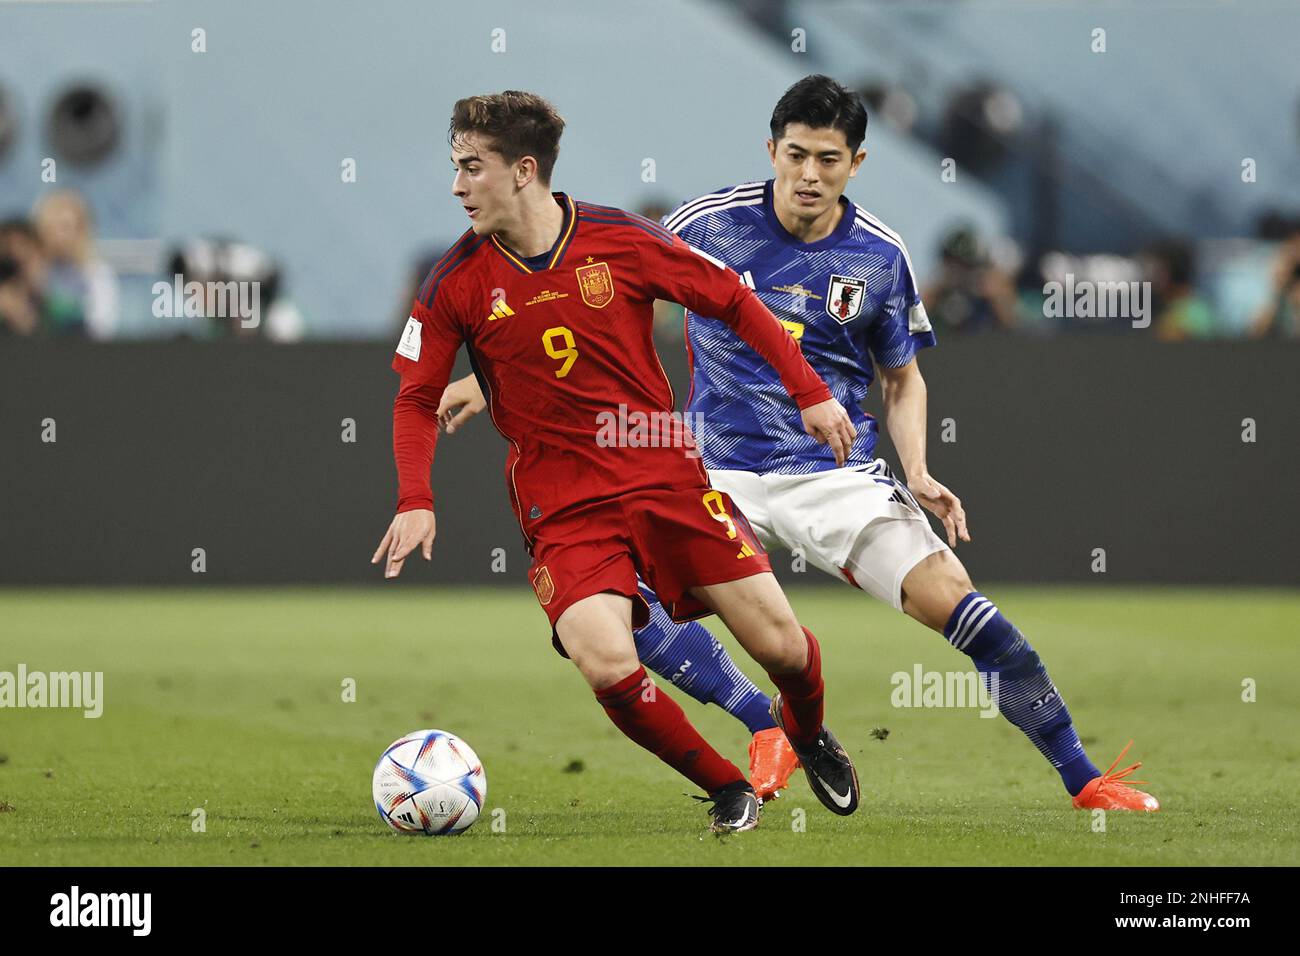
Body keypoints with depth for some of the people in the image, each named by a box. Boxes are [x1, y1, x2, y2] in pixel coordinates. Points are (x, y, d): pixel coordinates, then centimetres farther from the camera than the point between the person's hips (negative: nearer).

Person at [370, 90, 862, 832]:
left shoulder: (622, 241, -7)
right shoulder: (458, 283, -4)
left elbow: (733, 300, 4)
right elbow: (419, 397, 5)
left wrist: (809, 391, 1)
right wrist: (416, 500, -9)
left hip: (668, 478, 0)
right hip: (563, 507, 0)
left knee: (780, 644, -2)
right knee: (608, 666, -23)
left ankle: (809, 737, 35)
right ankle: (729, 789, 1)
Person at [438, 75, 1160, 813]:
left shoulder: (880, 255, -1)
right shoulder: (711, 225, -6)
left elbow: (902, 377, 12)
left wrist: (917, 472, -5)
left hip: (840, 473, 0)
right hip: (724, 472, 0)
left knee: (951, 596, -18)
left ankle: (1084, 780, -8)